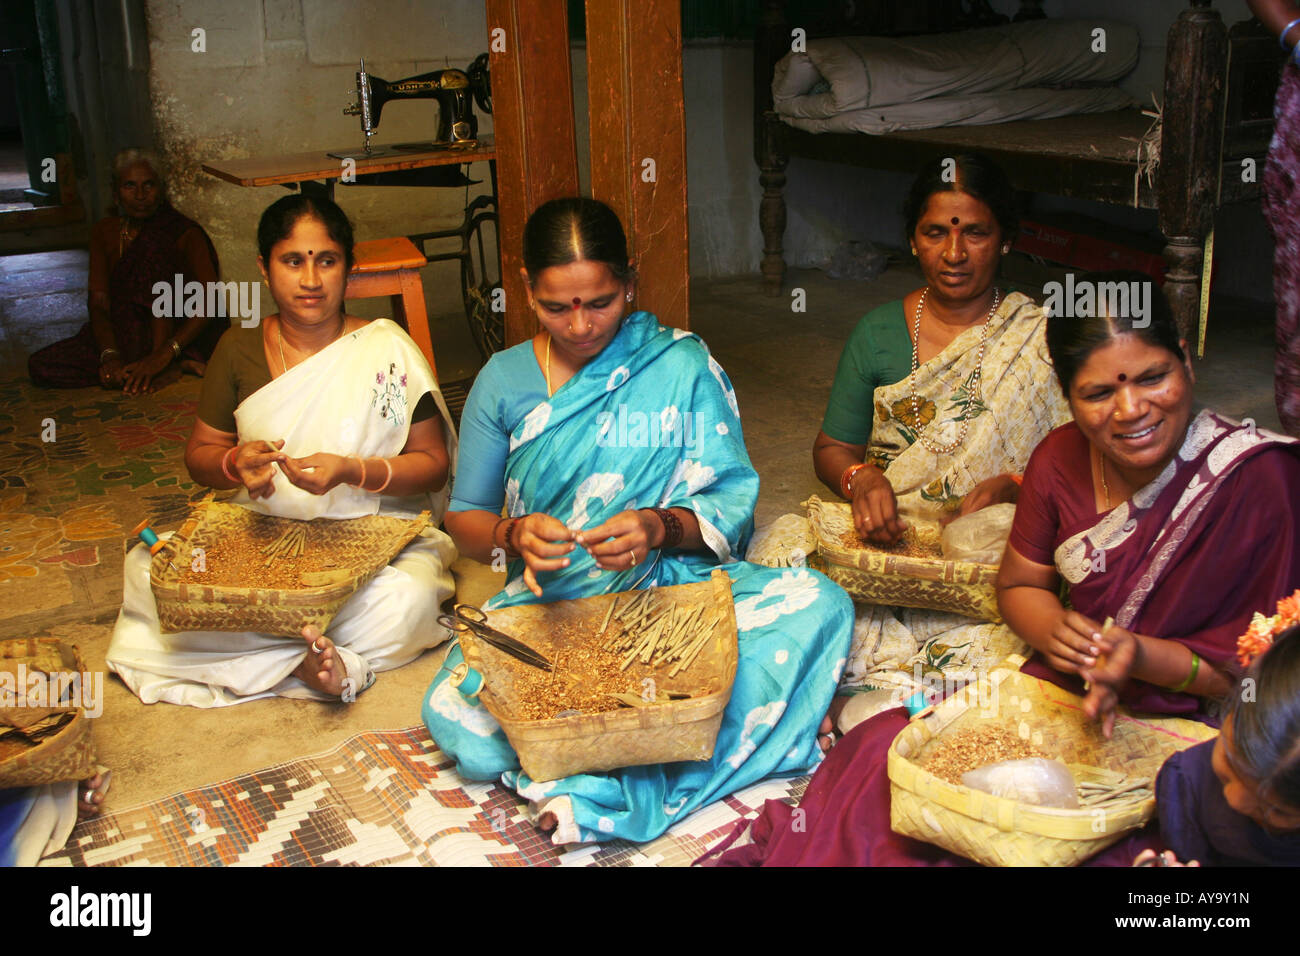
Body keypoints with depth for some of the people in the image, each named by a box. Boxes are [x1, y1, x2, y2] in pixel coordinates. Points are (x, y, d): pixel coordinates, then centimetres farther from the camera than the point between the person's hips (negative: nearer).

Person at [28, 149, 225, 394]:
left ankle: (165, 363, -26)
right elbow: (99, 302, -4)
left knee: (154, 243, -24)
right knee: (40, 366, -17)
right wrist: (110, 355, -25)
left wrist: (164, 353, -33)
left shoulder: (185, 233, -7)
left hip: (184, 334, -5)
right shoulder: (104, 232, 5)